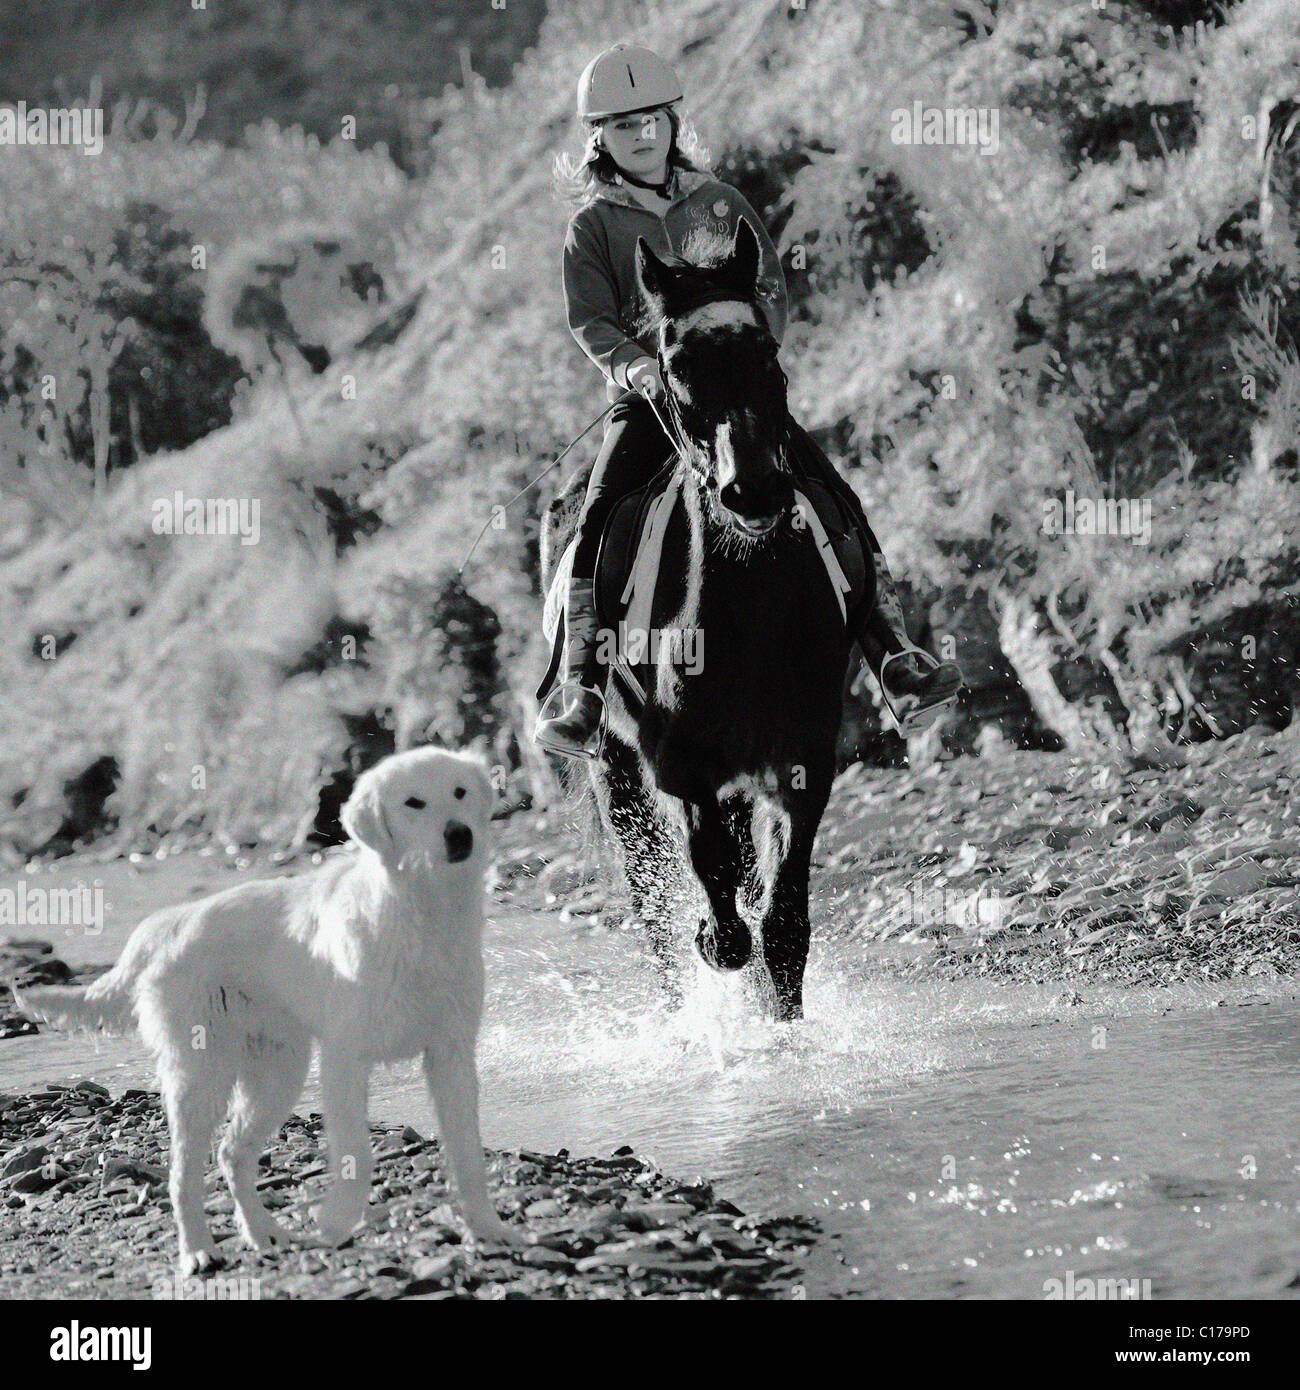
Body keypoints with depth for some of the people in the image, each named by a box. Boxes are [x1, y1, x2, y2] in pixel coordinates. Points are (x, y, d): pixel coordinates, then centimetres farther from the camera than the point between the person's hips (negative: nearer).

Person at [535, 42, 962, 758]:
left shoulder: (720, 202, 14)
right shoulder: (594, 226, 7)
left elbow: (770, 287, 12)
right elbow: (591, 322, -2)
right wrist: (641, 369, -21)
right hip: (645, 402, -2)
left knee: (837, 501, -13)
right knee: (599, 524, -24)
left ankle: (898, 667, -13)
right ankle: (583, 693, -20)